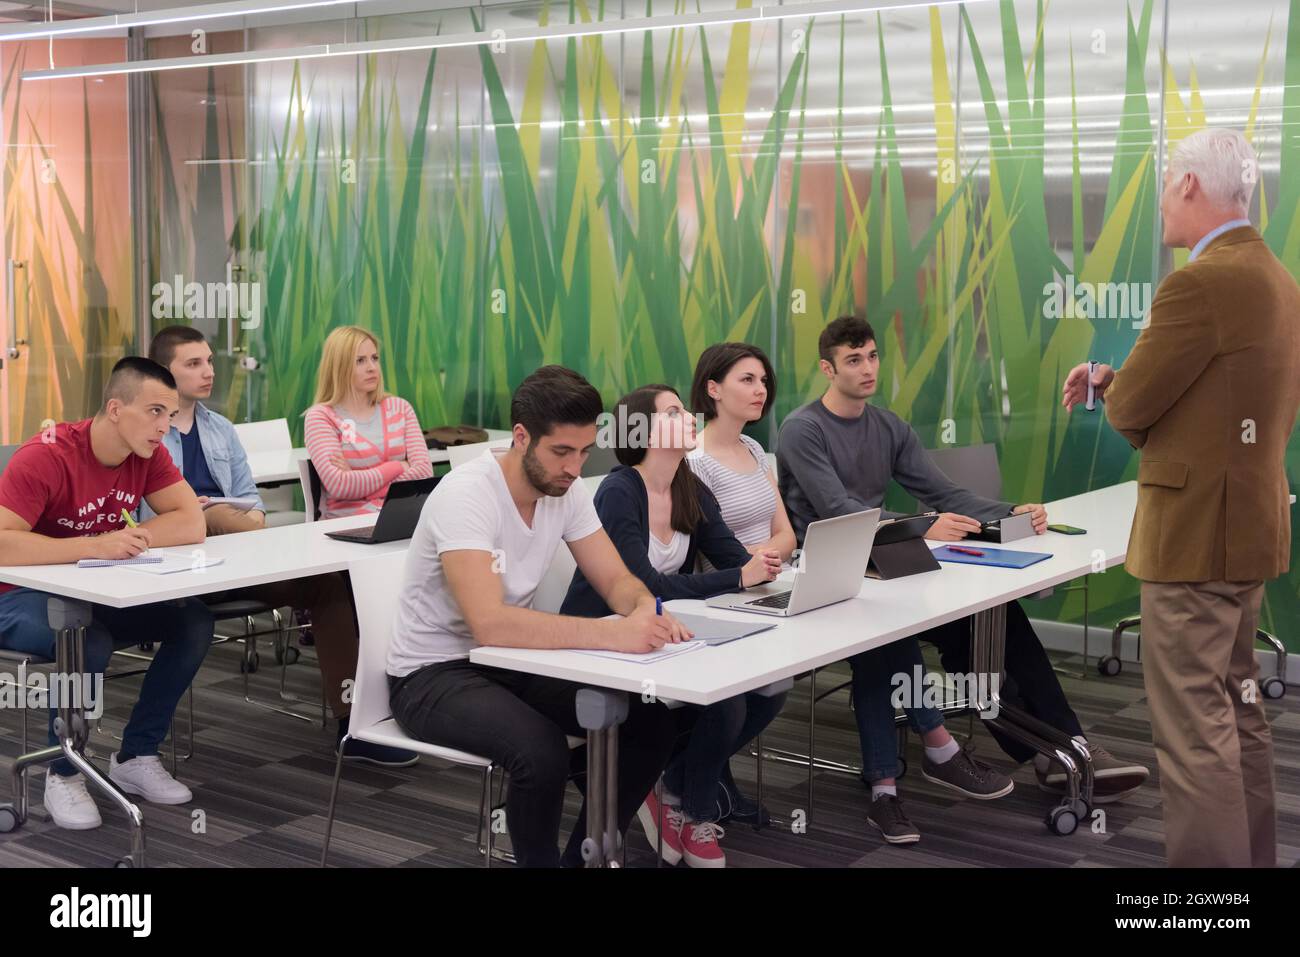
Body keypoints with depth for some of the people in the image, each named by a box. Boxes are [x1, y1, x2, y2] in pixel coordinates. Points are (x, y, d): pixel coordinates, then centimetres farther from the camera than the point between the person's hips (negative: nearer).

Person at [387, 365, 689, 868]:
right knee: (541, 750, -34)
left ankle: (584, 855, 8)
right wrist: (613, 633, -44)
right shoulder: (465, 496, -27)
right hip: (434, 675, -7)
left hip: (511, 661, 7)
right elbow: (490, 623, -38)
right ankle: (541, 859, -6)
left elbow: (617, 581, 0)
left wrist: (646, 610, -26)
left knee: (653, 721, -9)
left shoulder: (567, 488, -4)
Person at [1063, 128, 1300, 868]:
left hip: (1196, 530, -10)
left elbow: (1130, 410, -15)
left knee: (1194, 728, -4)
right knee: (1238, 709, 19)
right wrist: (1120, 379, 8)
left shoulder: (1201, 285, -20)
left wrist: (1112, 387, 7)